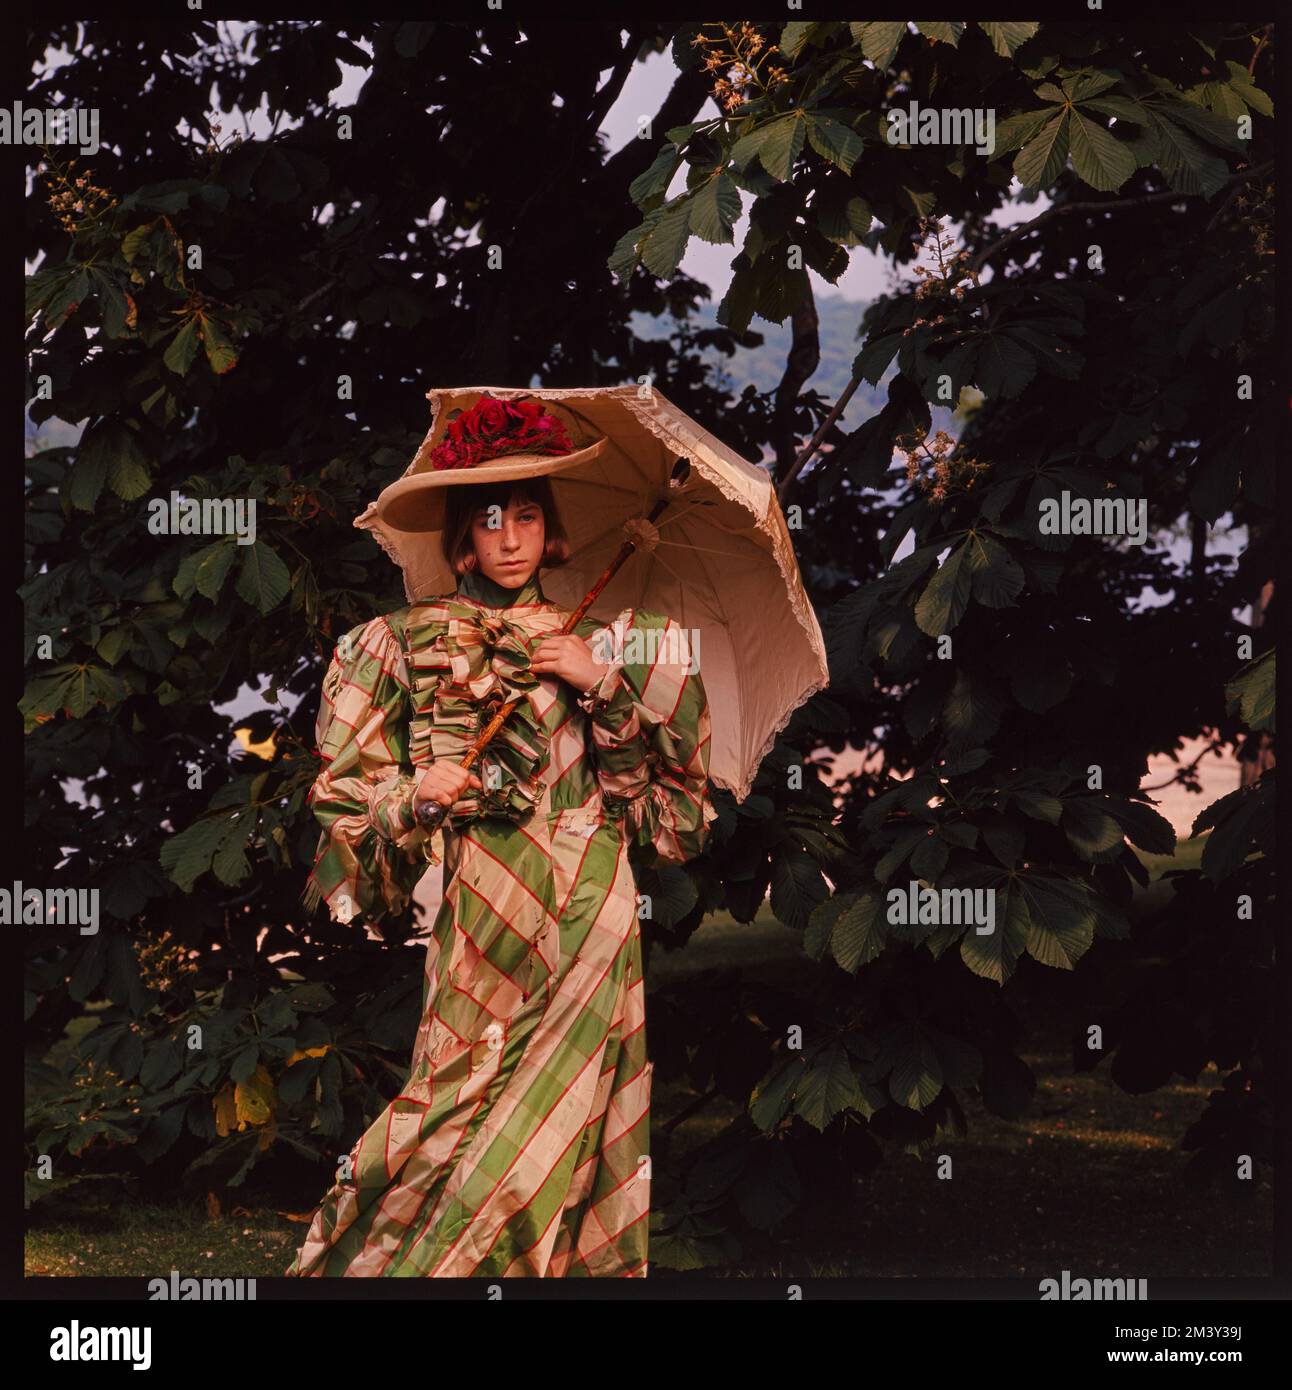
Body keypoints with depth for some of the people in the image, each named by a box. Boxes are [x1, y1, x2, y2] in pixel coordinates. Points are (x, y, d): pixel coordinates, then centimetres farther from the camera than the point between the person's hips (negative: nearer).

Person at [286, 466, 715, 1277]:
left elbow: (665, 783, 7)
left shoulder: (591, 646, 14)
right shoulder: (408, 641, 10)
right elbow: (347, 785, 9)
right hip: (474, 903, -2)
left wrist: (606, 685, -6)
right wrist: (412, 793, -10)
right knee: (465, 1086, -9)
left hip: (588, 905, 2)